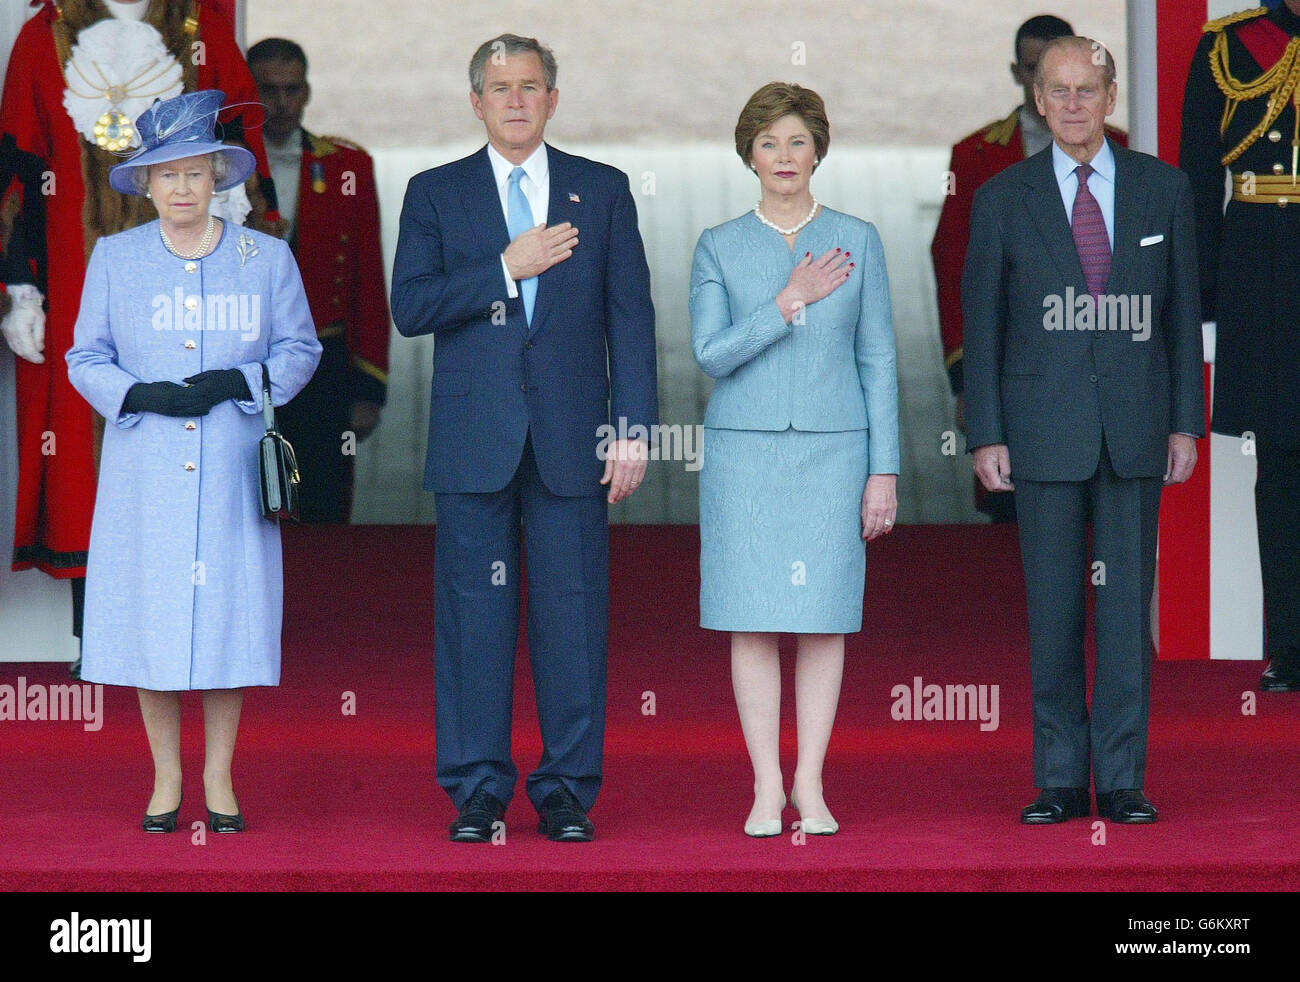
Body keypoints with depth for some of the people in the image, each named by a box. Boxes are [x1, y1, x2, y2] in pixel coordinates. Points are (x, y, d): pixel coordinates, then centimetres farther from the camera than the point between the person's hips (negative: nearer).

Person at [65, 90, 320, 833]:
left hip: (233, 468, 0)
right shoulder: (115, 258, 7)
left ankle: (219, 778, 10)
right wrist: (143, 395, -10)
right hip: (145, 469, 0)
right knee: (149, 614, -1)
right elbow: (86, 357, 9)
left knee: (230, 608, -1)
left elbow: (300, 349, 8)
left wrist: (237, 383, -10)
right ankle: (166, 778, 10)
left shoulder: (267, 258, 6)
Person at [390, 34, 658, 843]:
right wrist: (507, 268, -12)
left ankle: (567, 791, 6)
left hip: (571, 437, 0)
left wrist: (633, 429, -2)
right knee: (475, 613, 1)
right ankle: (478, 791, 7)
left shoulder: (603, 191, 9)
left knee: (573, 610, 0)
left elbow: (630, 315, 6)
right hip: (473, 440, 0)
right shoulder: (436, 194, 8)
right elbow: (410, 308, -2)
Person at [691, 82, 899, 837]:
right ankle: (766, 788, 5)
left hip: (832, 448, 0)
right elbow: (711, 352, -5)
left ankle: (811, 786, 8)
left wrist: (884, 470, 1)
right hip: (745, 450, 0)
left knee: (824, 620, 0)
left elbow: (878, 358, 6)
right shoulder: (720, 247, 5)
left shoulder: (858, 241, 6)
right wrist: (789, 303, -15)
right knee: (754, 624, -1)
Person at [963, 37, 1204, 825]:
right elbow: (982, 323, 3)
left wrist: (1186, 423, 3)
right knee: (1053, 609, 2)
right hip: (1045, 426, -1)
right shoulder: (1004, 200, 3)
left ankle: (1122, 782, 5)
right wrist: (986, 435, -2)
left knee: (1129, 604, 1)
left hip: (1136, 422, 1)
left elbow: (1183, 310, 8)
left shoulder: (1163, 189, 6)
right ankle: (1060, 781, 8)